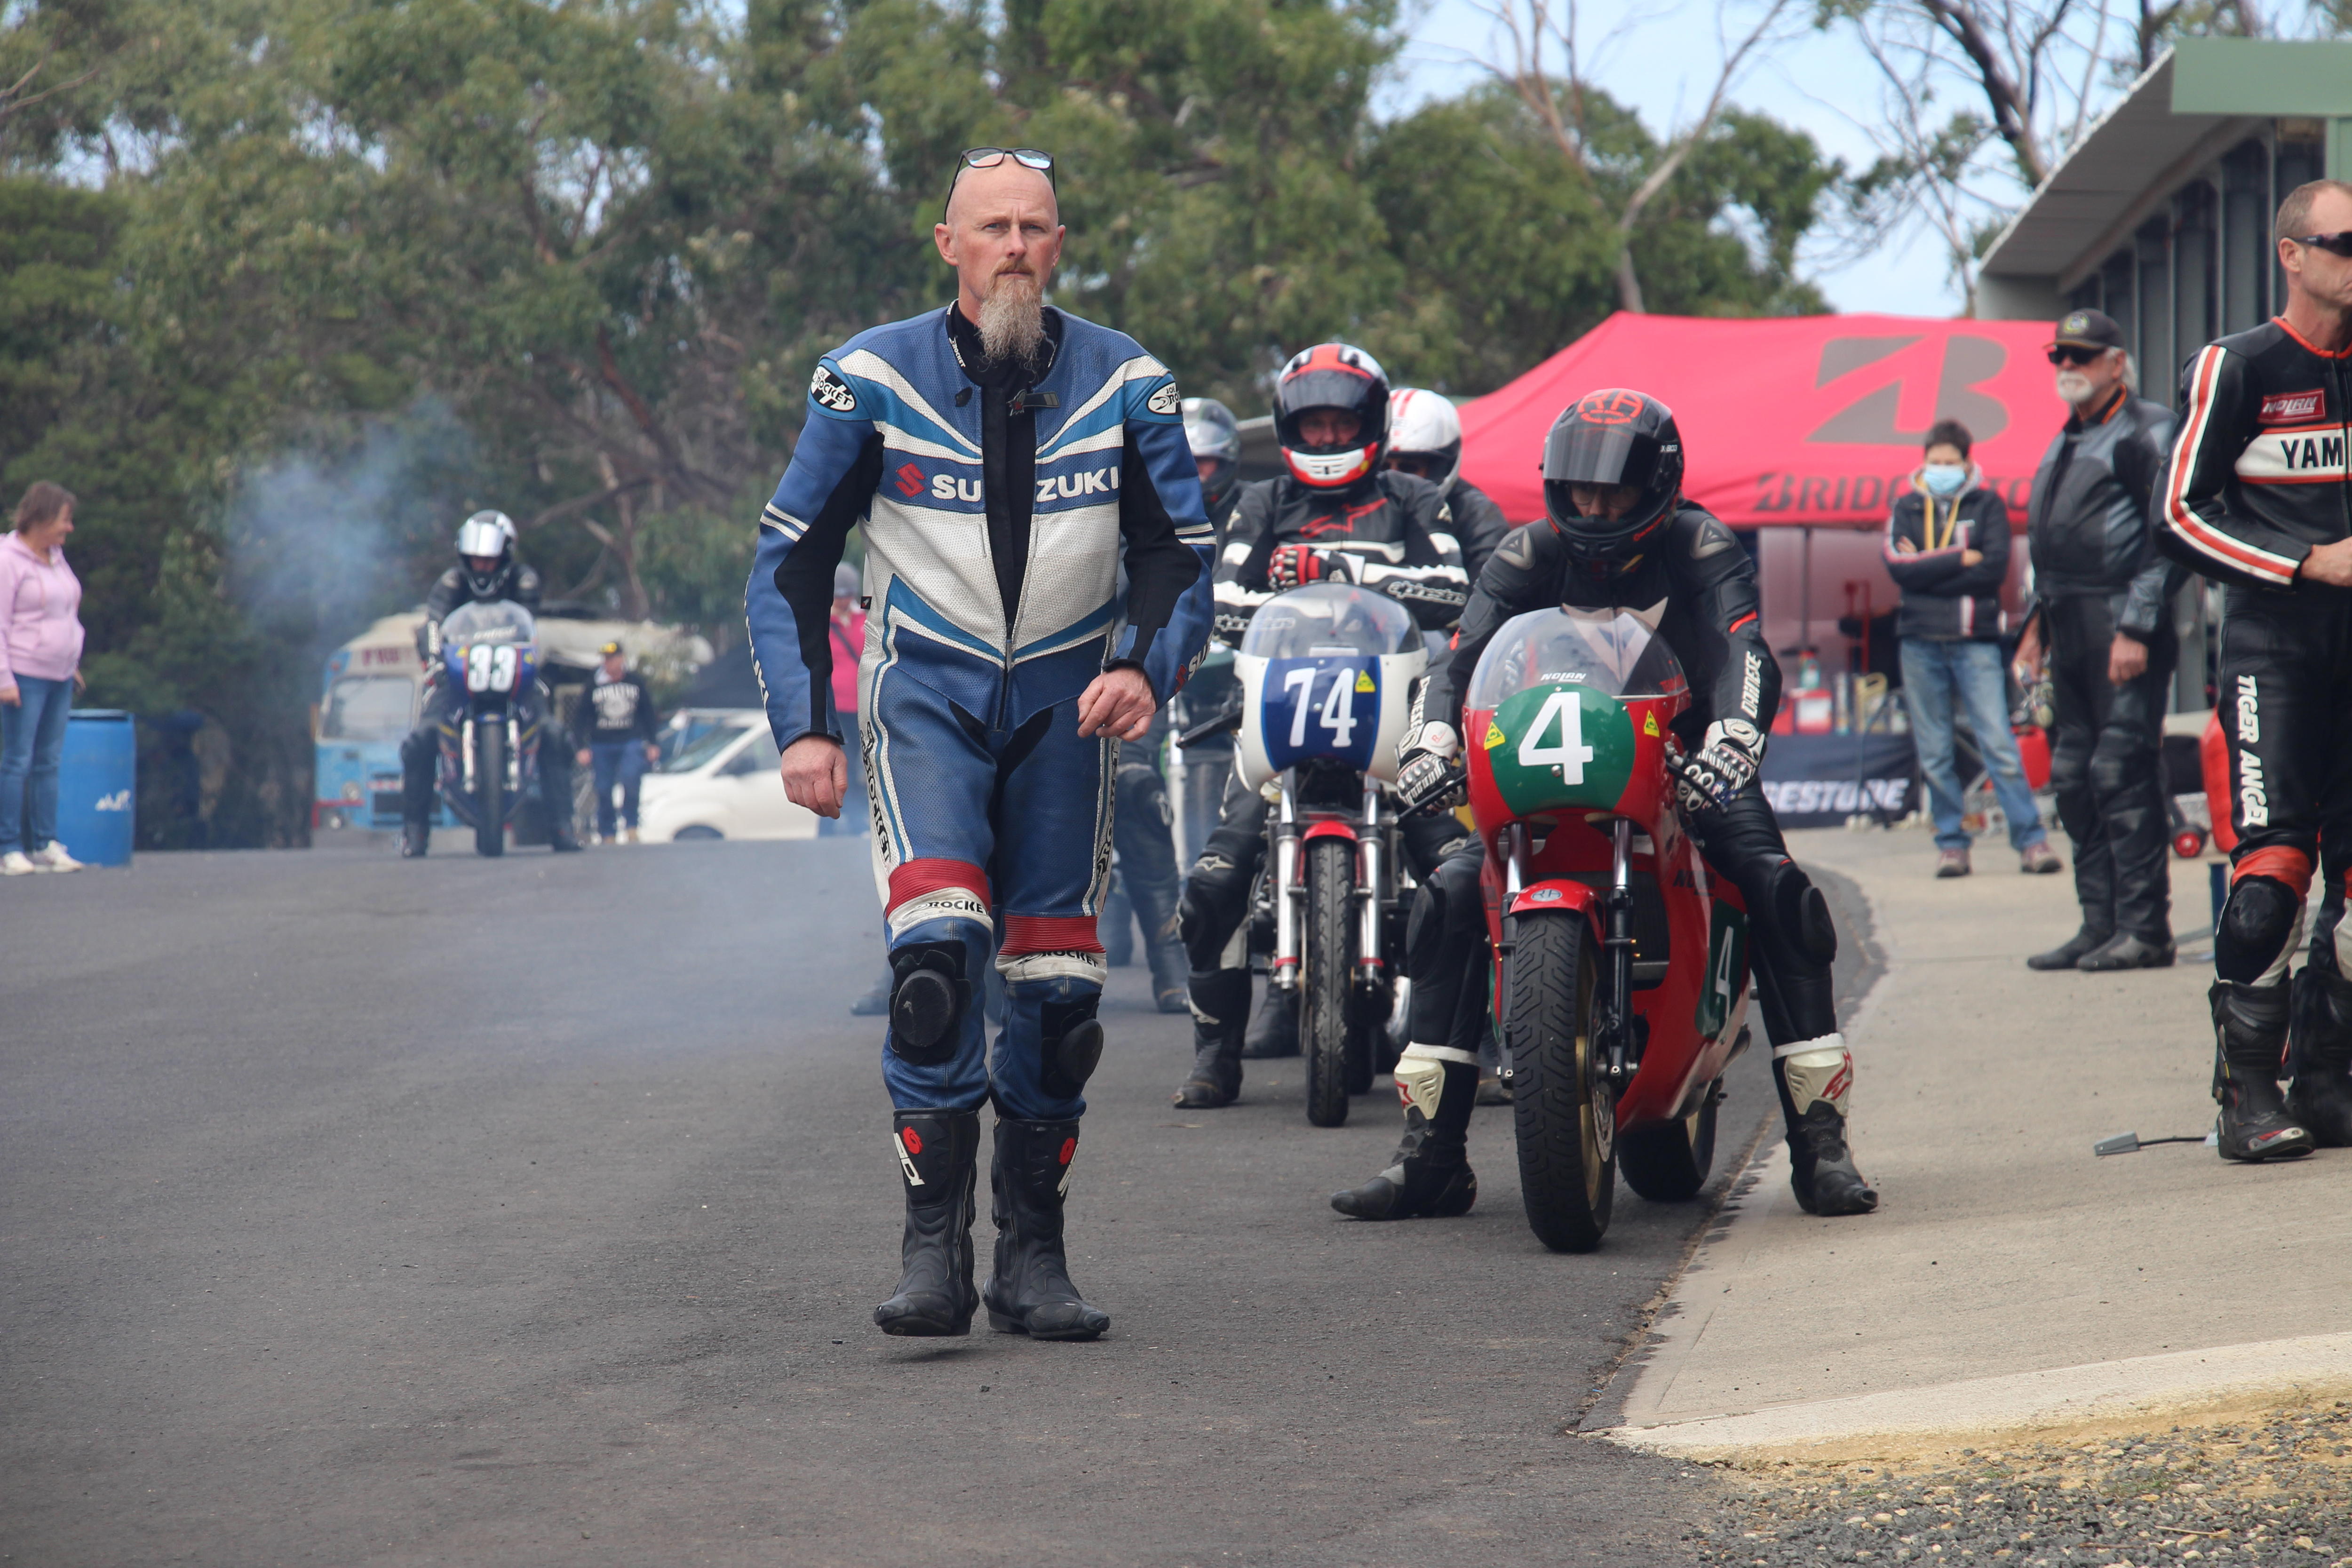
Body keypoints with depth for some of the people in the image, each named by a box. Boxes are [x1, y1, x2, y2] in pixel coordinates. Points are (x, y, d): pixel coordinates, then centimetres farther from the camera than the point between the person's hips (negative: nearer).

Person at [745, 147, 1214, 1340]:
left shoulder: (1124, 383, 0)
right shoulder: (872, 378, -4)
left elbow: (1178, 557, 8)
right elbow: (787, 559, 3)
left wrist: (1145, 668, -13)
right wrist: (802, 726, -6)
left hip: (1066, 703, 2)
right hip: (925, 696, -2)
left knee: (1057, 982, 0)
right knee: (937, 949, -21)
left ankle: (1032, 1255, 10)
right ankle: (933, 1244, -18)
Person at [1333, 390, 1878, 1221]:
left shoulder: (1700, 549, -6)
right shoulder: (1529, 556, 1)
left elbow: (1747, 653, -23)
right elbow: (1463, 655, -11)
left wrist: (1732, 738, -46)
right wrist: (1431, 738, -34)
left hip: (1685, 764, -2)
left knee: (1780, 892, -27)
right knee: (1452, 896, -19)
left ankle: (1820, 1143, -20)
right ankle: (1431, 1153, -15)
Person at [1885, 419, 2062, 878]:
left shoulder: (1988, 505, 7)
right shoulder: (1907, 508, 11)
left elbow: (1995, 568, -7)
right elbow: (1899, 567, -5)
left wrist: (1928, 570, -7)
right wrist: (1960, 559, -7)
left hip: (1975, 641, -2)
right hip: (1921, 642, 2)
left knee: (1999, 745, -10)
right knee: (1934, 755, 3)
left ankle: (2031, 840, -9)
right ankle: (1951, 844, 10)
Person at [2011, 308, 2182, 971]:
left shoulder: (2147, 432, -6)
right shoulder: (2067, 442, 22)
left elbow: (2168, 537, -13)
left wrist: (2135, 629, -19)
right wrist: (2036, 623, 21)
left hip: (2122, 624, -9)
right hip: (2071, 630, 9)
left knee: (2123, 774, -11)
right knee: (2074, 780, 8)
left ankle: (2144, 929, -9)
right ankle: (2101, 924, 13)